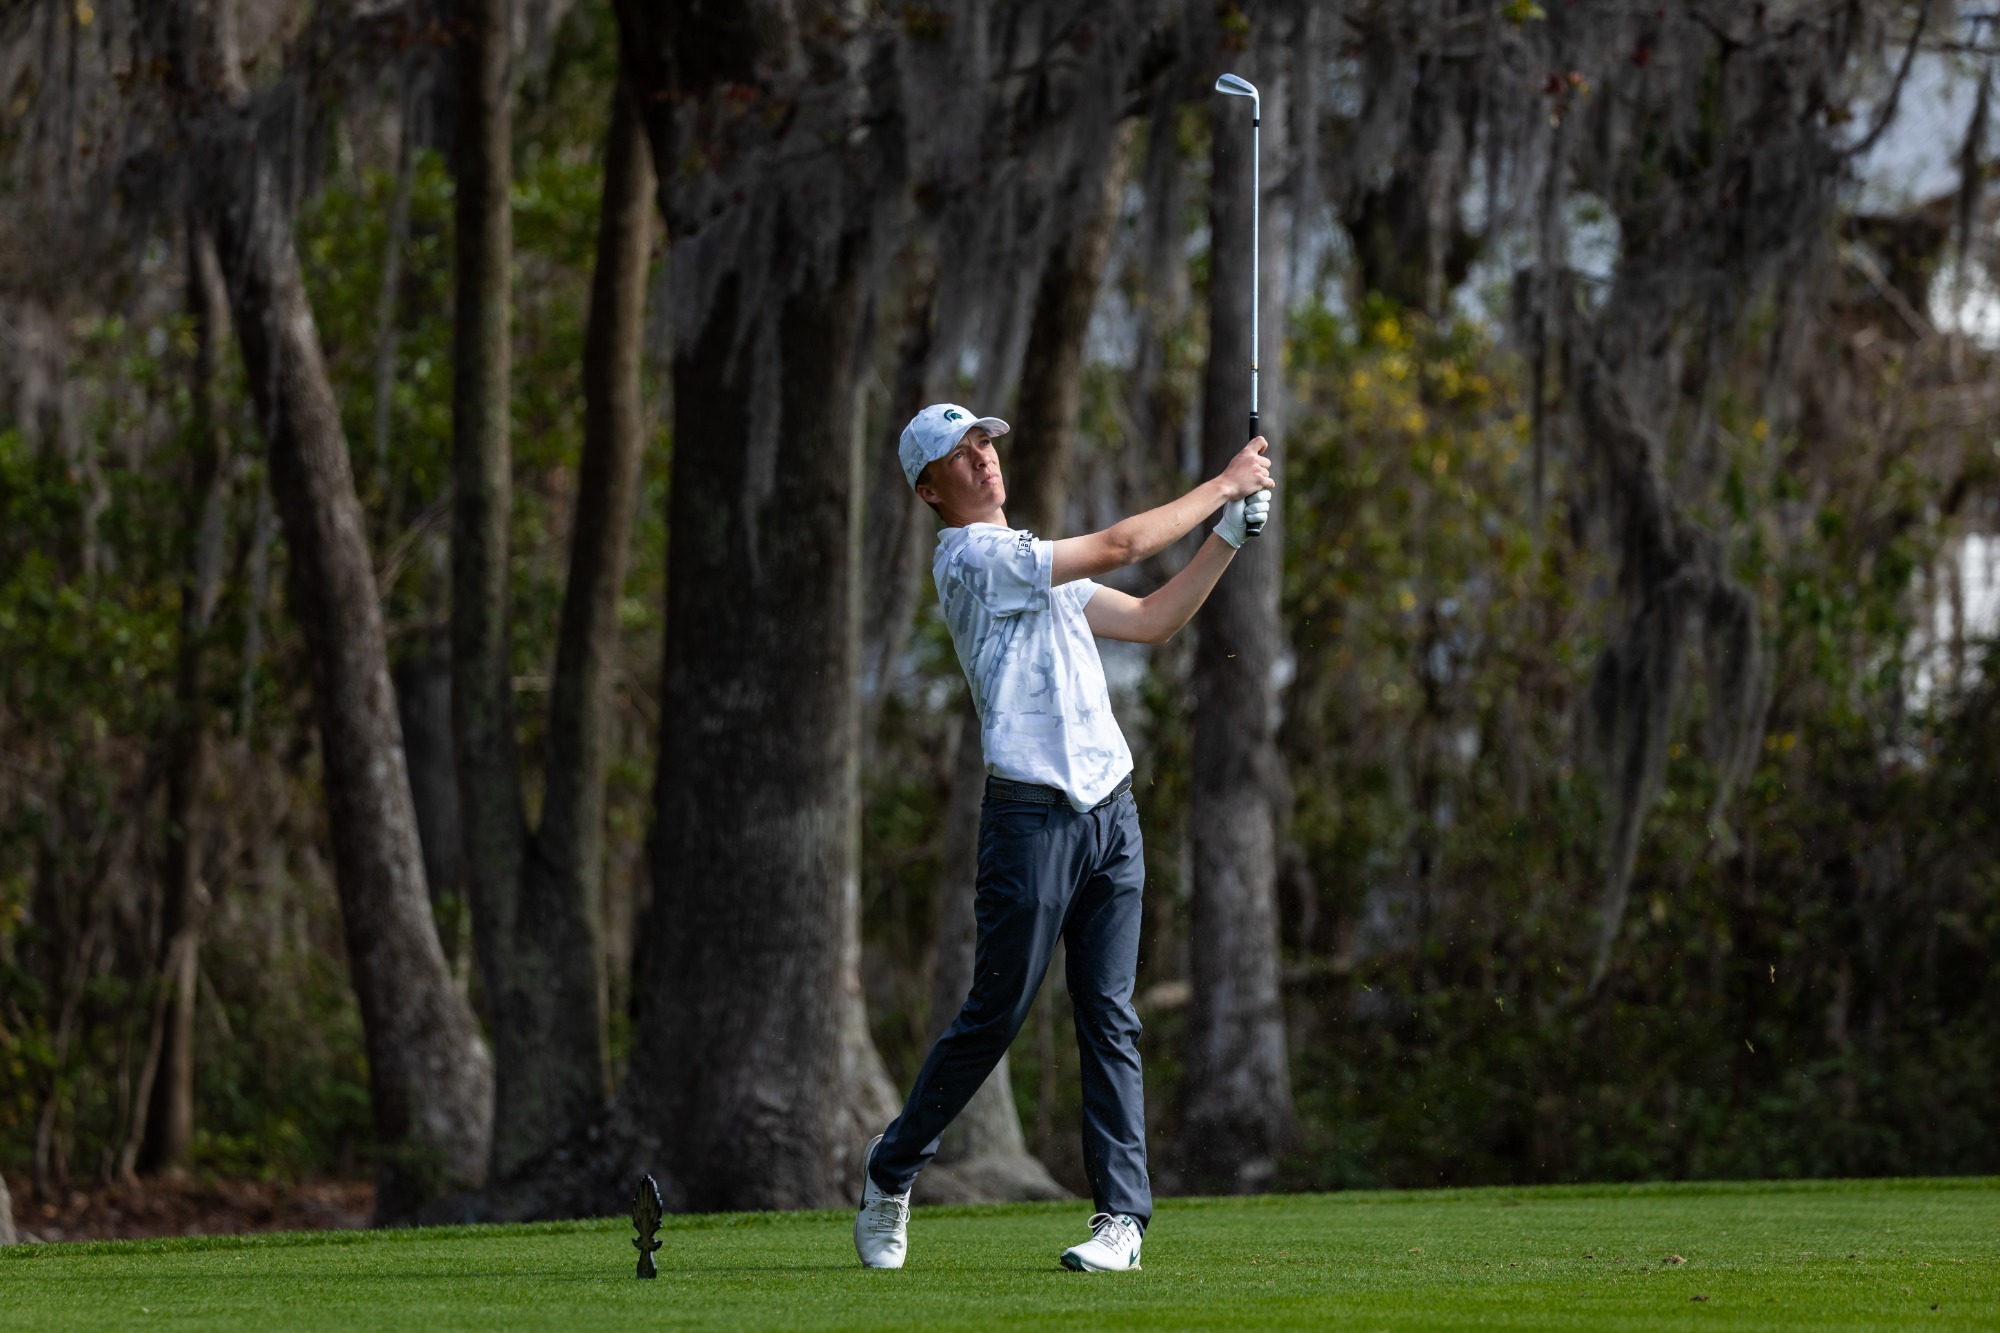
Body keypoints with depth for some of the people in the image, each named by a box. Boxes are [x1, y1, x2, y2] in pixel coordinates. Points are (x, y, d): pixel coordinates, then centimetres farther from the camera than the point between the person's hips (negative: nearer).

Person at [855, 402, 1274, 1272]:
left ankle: (1123, 1214, -1)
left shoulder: (1037, 570, 23)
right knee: (995, 1014, -4)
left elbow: (1152, 621, 22)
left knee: (1110, 1020, 1)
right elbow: (1118, 547, -12)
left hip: (1110, 809, 8)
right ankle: (891, 1174, 13)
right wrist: (1221, 487, -3)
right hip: (1032, 815, -8)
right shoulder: (971, 561, -7)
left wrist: (1229, 538, 12)